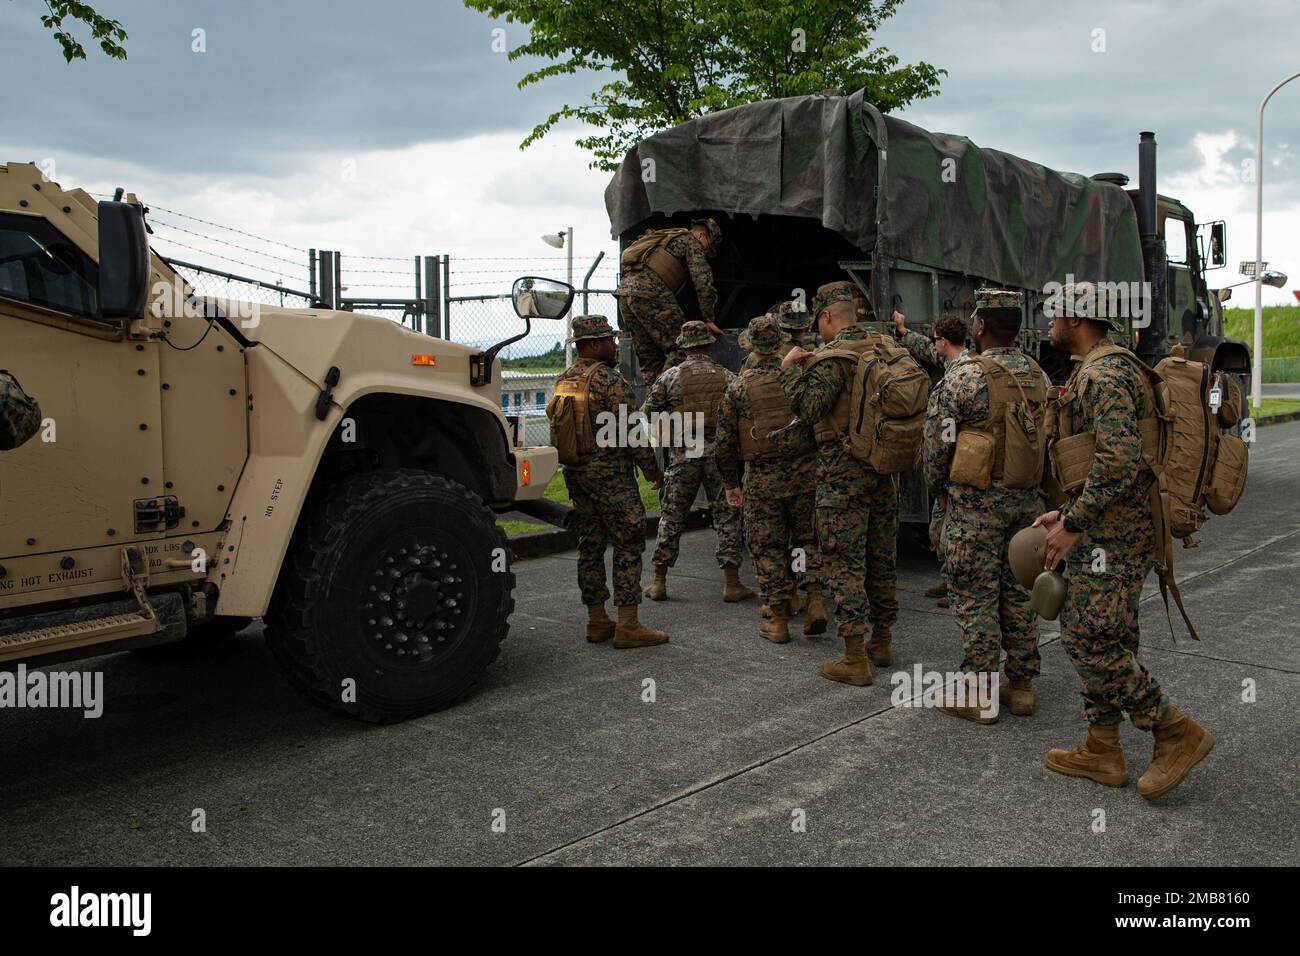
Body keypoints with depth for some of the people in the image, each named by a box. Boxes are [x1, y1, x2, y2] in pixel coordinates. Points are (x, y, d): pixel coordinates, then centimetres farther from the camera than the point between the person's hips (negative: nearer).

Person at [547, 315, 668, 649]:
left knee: (590, 545, 12)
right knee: (628, 545, -3)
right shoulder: (610, 381, -14)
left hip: (575, 472, 8)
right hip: (610, 473, -8)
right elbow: (632, 433, -15)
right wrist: (653, 471, -5)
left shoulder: (563, 381, 12)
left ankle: (597, 621, 17)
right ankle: (628, 626, -4)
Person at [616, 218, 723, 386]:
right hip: (648, 292, -9)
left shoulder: (665, 239, 36)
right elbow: (703, 281, 1)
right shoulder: (691, 242, 10)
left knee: (649, 355, 11)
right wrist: (708, 320, 3)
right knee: (679, 349, -8)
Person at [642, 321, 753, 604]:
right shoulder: (727, 377, 1)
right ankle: (732, 583, 6)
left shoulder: (670, 376, -1)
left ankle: (659, 582, 13)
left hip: (683, 456, 0)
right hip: (719, 454, 0)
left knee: (671, 518, 9)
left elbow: (647, 412, 3)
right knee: (726, 518, 7)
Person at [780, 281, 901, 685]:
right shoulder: (887, 347, 9)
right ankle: (881, 642, 28)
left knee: (844, 562, -3)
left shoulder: (832, 357, -14)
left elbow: (808, 409, -21)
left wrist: (791, 368, -8)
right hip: (885, 467, 8)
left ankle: (855, 660, -1)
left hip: (844, 473, -7)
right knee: (882, 557, 15)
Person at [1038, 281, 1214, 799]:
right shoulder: (1100, 372, 18)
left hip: (1110, 534, -11)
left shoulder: (1105, 375, -16)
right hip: (1107, 528, 11)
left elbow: (1118, 462, -27)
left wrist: (1072, 525, -21)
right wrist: (1066, 513, 18)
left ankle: (1177, 733, 4)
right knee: (1088, 636, 13)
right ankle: (1102, 751, 21)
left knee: (1090, 641, -8)